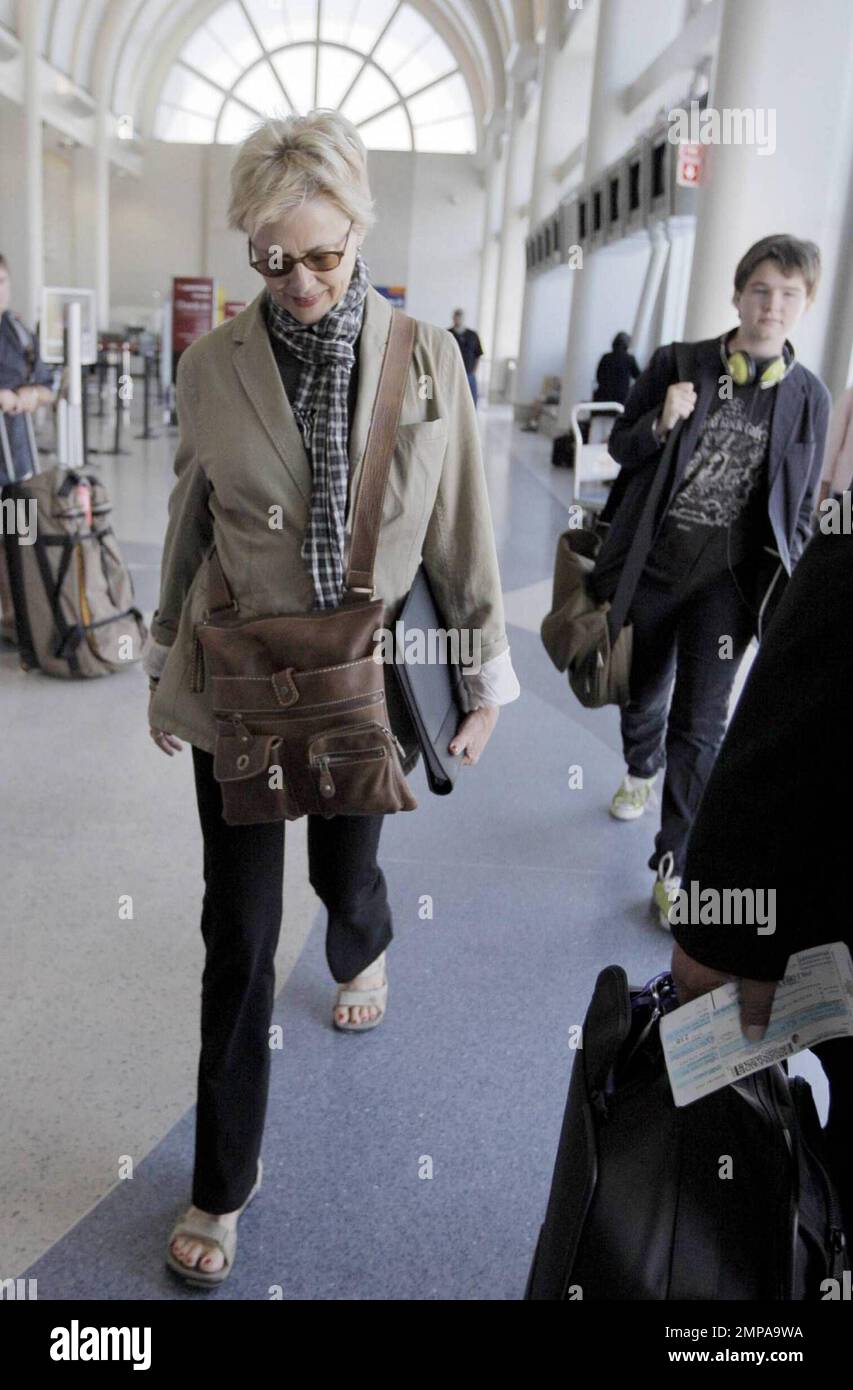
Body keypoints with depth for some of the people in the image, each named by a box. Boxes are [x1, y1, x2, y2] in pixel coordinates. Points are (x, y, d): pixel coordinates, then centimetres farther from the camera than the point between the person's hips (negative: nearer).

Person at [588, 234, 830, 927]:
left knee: (700, 727, -4)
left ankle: (675, 870, 6)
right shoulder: (678, 364, -4)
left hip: (727, 583, -1)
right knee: (644, 695, 19)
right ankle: (642, 774, 50)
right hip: (652, 566, 1)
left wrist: (783, 594, 2)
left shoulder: (808, 396, -1)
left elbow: (799, 509, 6)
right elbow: (620, 448, 3)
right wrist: (660, 424, -18)